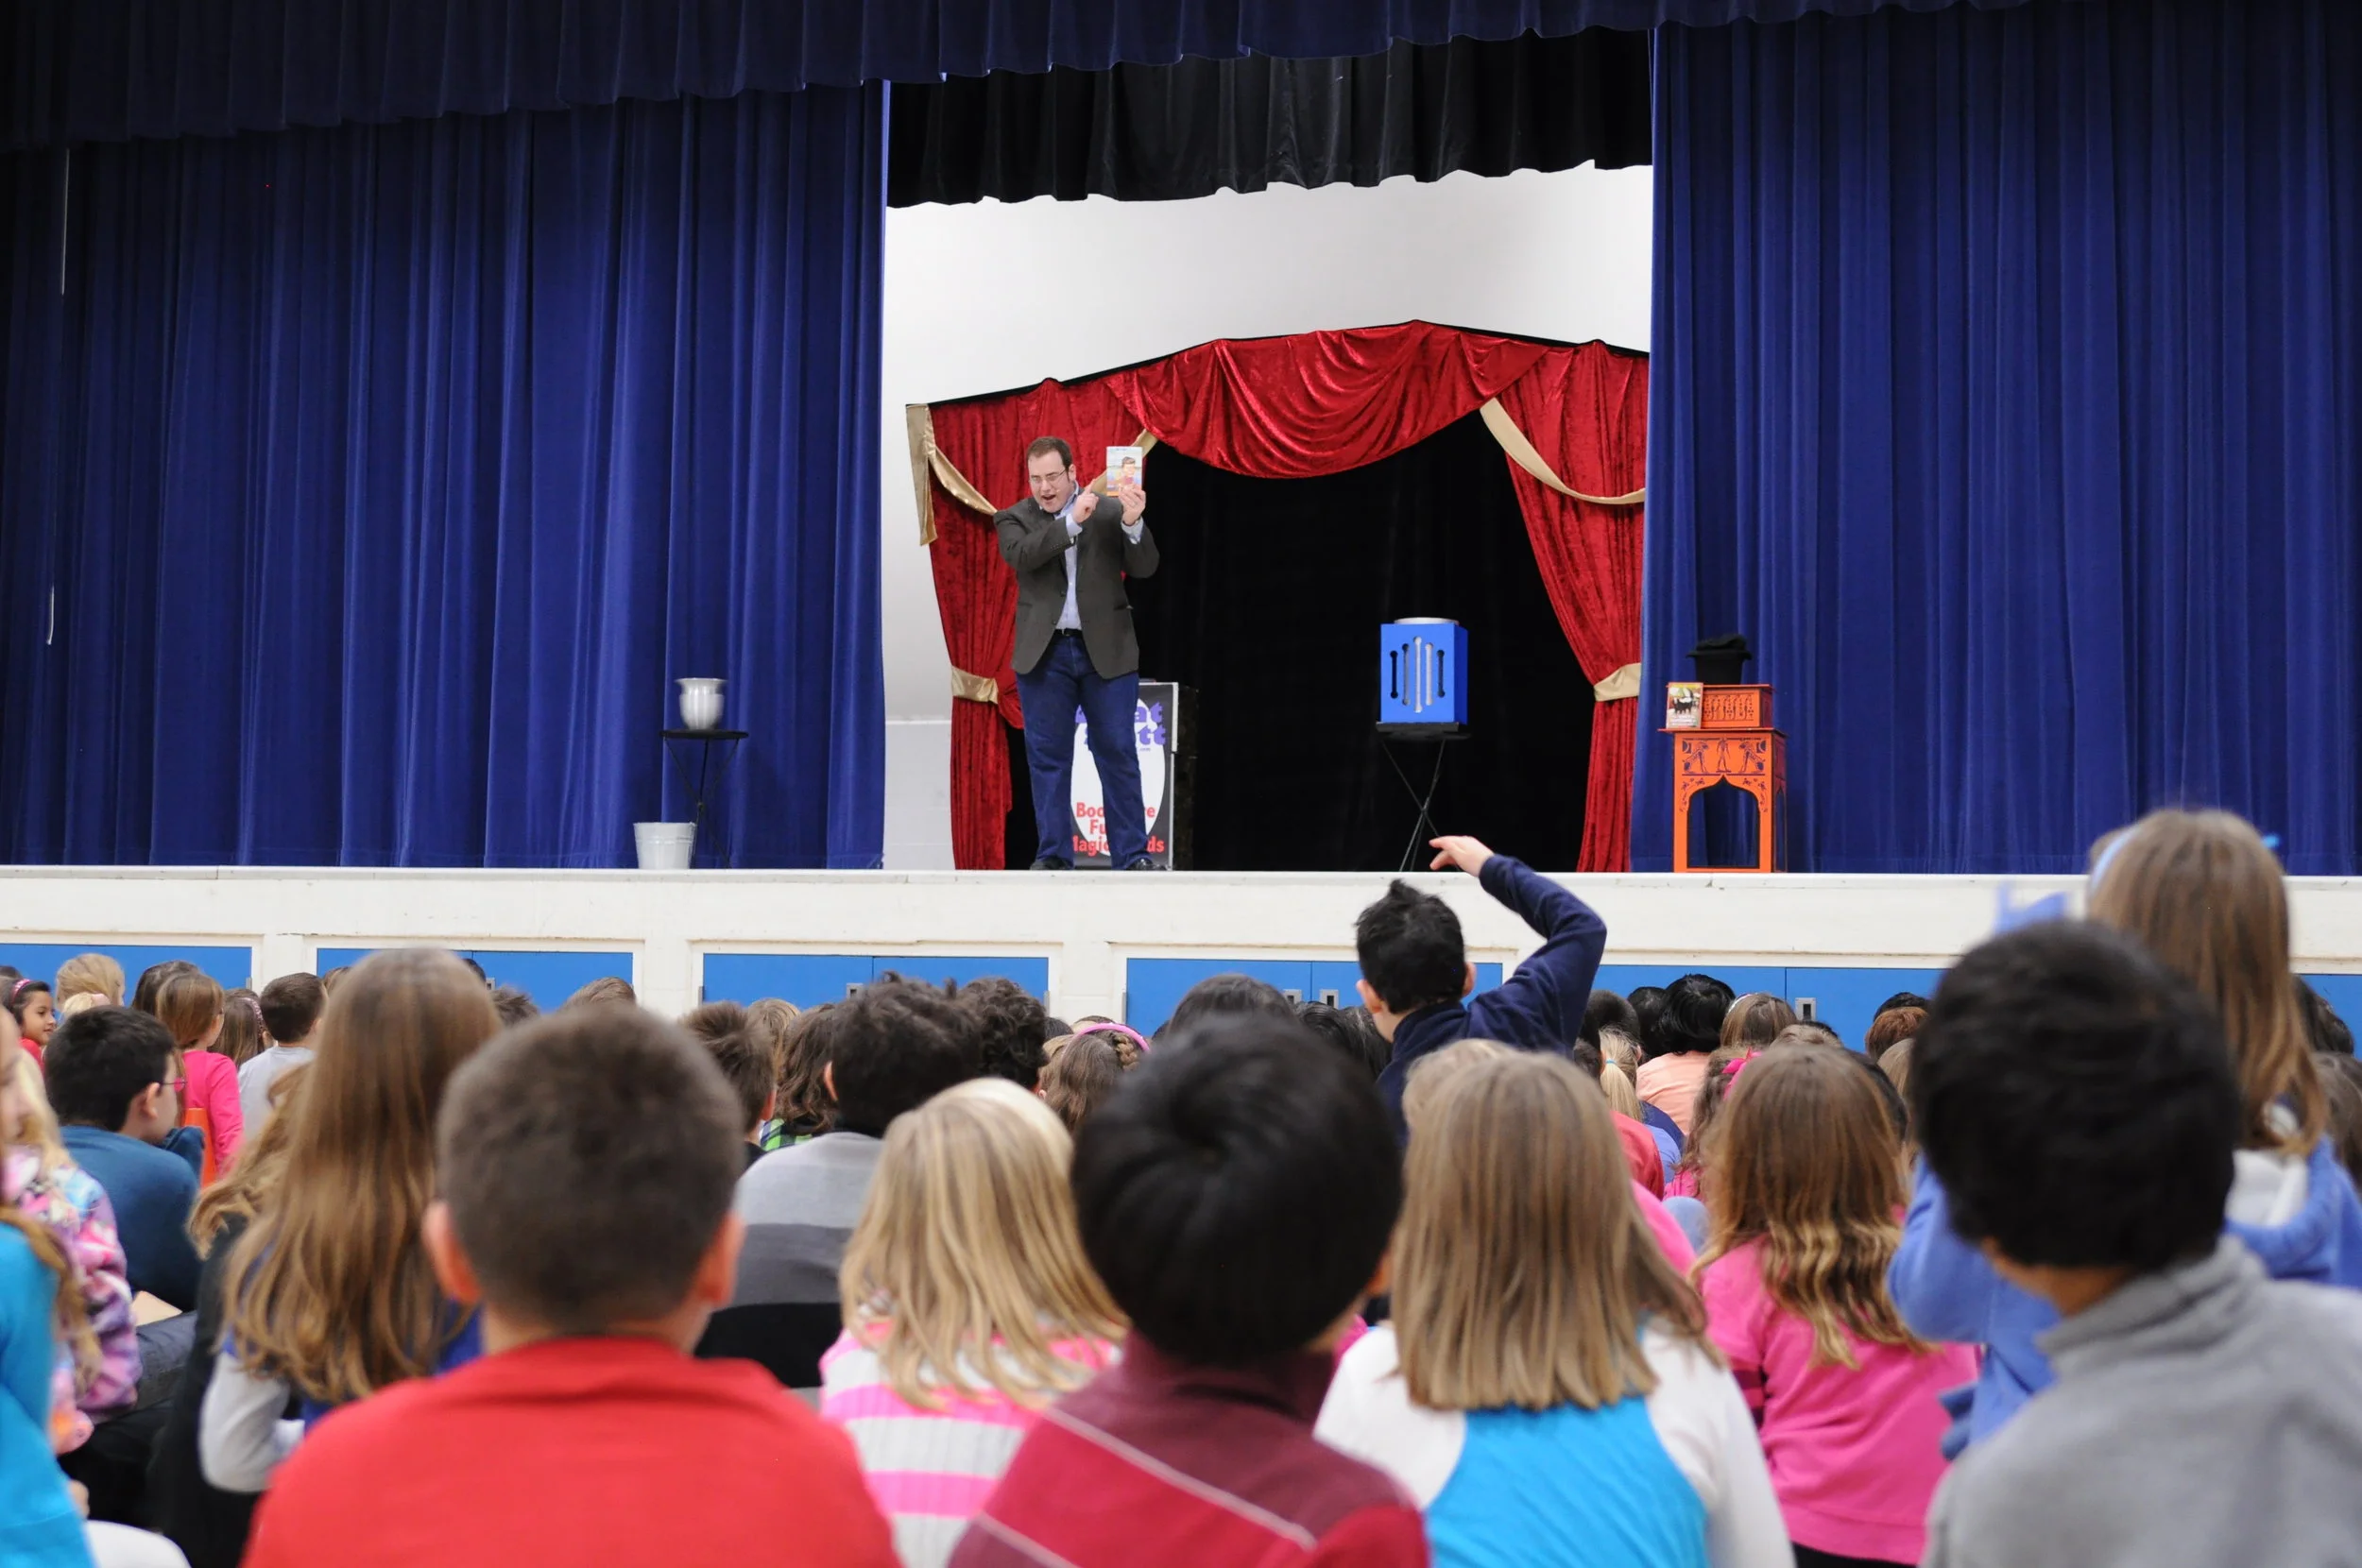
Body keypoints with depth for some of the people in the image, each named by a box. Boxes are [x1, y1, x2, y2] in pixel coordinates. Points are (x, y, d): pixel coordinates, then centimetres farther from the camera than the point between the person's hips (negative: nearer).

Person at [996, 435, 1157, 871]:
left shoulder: (1109, 510, 5)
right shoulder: (1013, 519, 6)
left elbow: (1144, 568, -3)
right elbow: (1021, 556, -14)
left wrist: (1133, 524, -20)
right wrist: (1072, 522, -21)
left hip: (1107, 650, 0)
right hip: (1044, 654, 1)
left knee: (1119, 754, 1)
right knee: (1048, 758, 3)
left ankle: (1132, 856, 5)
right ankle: (1054, 856, 9)